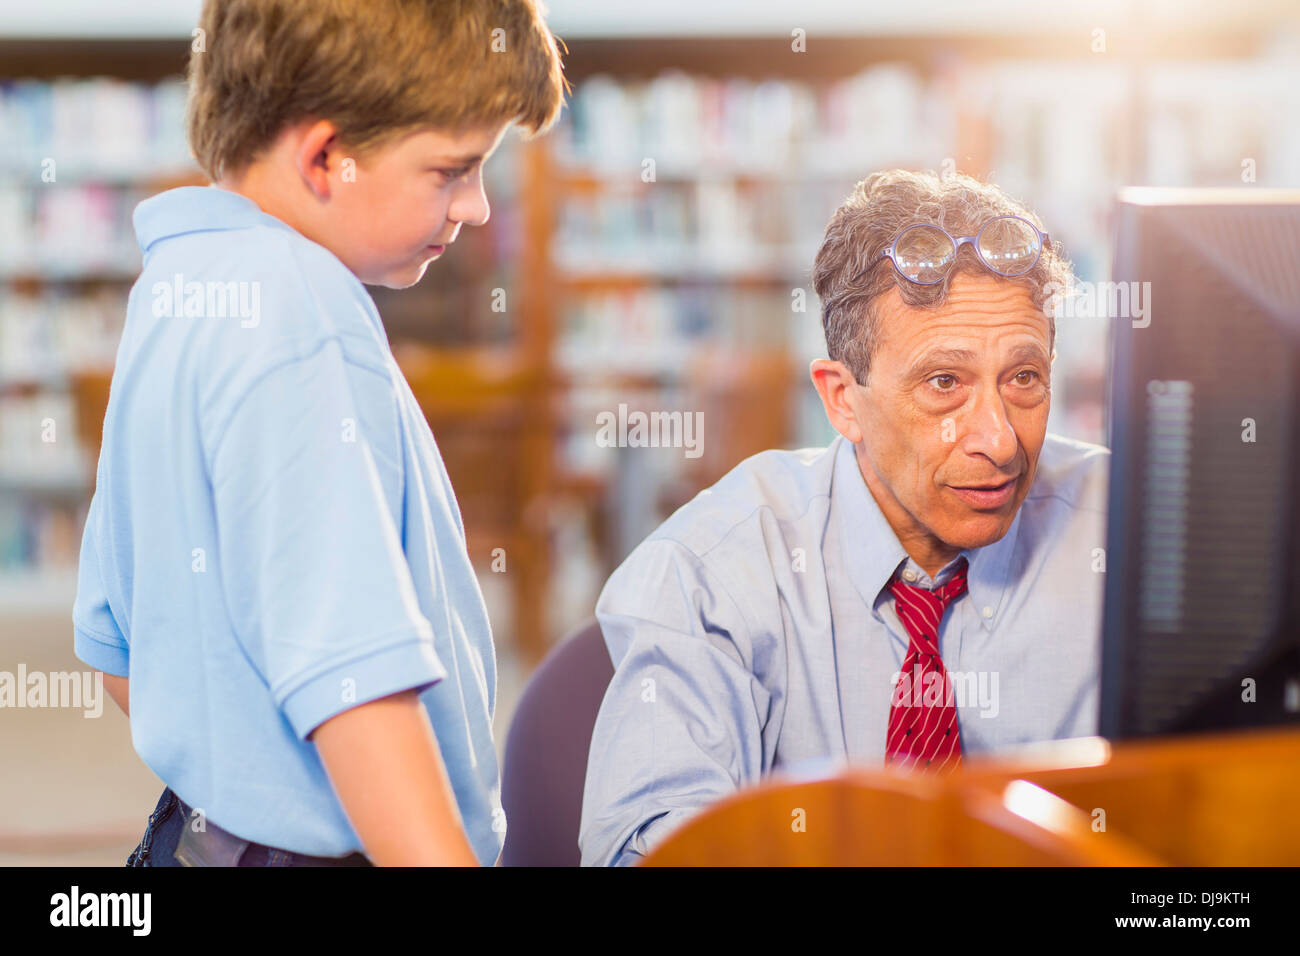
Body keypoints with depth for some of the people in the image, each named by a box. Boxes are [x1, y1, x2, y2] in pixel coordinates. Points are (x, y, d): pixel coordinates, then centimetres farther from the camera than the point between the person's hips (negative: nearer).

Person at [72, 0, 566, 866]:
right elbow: (348, 669, -30)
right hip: (324, 845, -10)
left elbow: (117, 643, 17)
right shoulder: (298, 311, -20)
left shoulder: (180, 282, 10)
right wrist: (443, 857, -32)